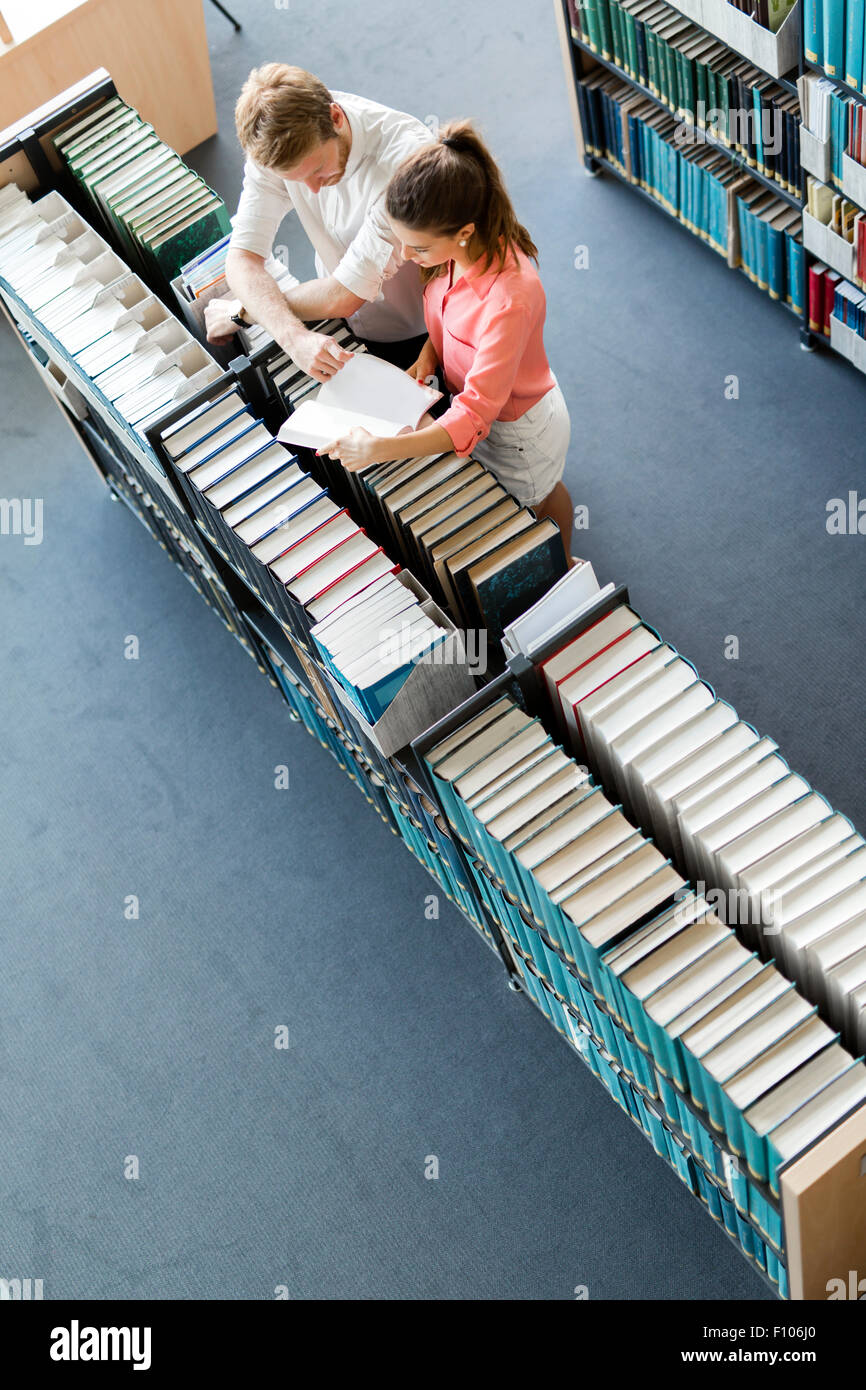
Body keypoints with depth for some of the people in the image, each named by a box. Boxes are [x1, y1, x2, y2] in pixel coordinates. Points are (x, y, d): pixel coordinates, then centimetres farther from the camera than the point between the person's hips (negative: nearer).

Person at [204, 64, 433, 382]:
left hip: (415, 340, -5)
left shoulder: (404, 156, -36)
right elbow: (242, 257, -19)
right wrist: (293, 336, -40)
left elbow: (344, 295, -32)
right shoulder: (278, 146, -19)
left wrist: (240, 311, -18)